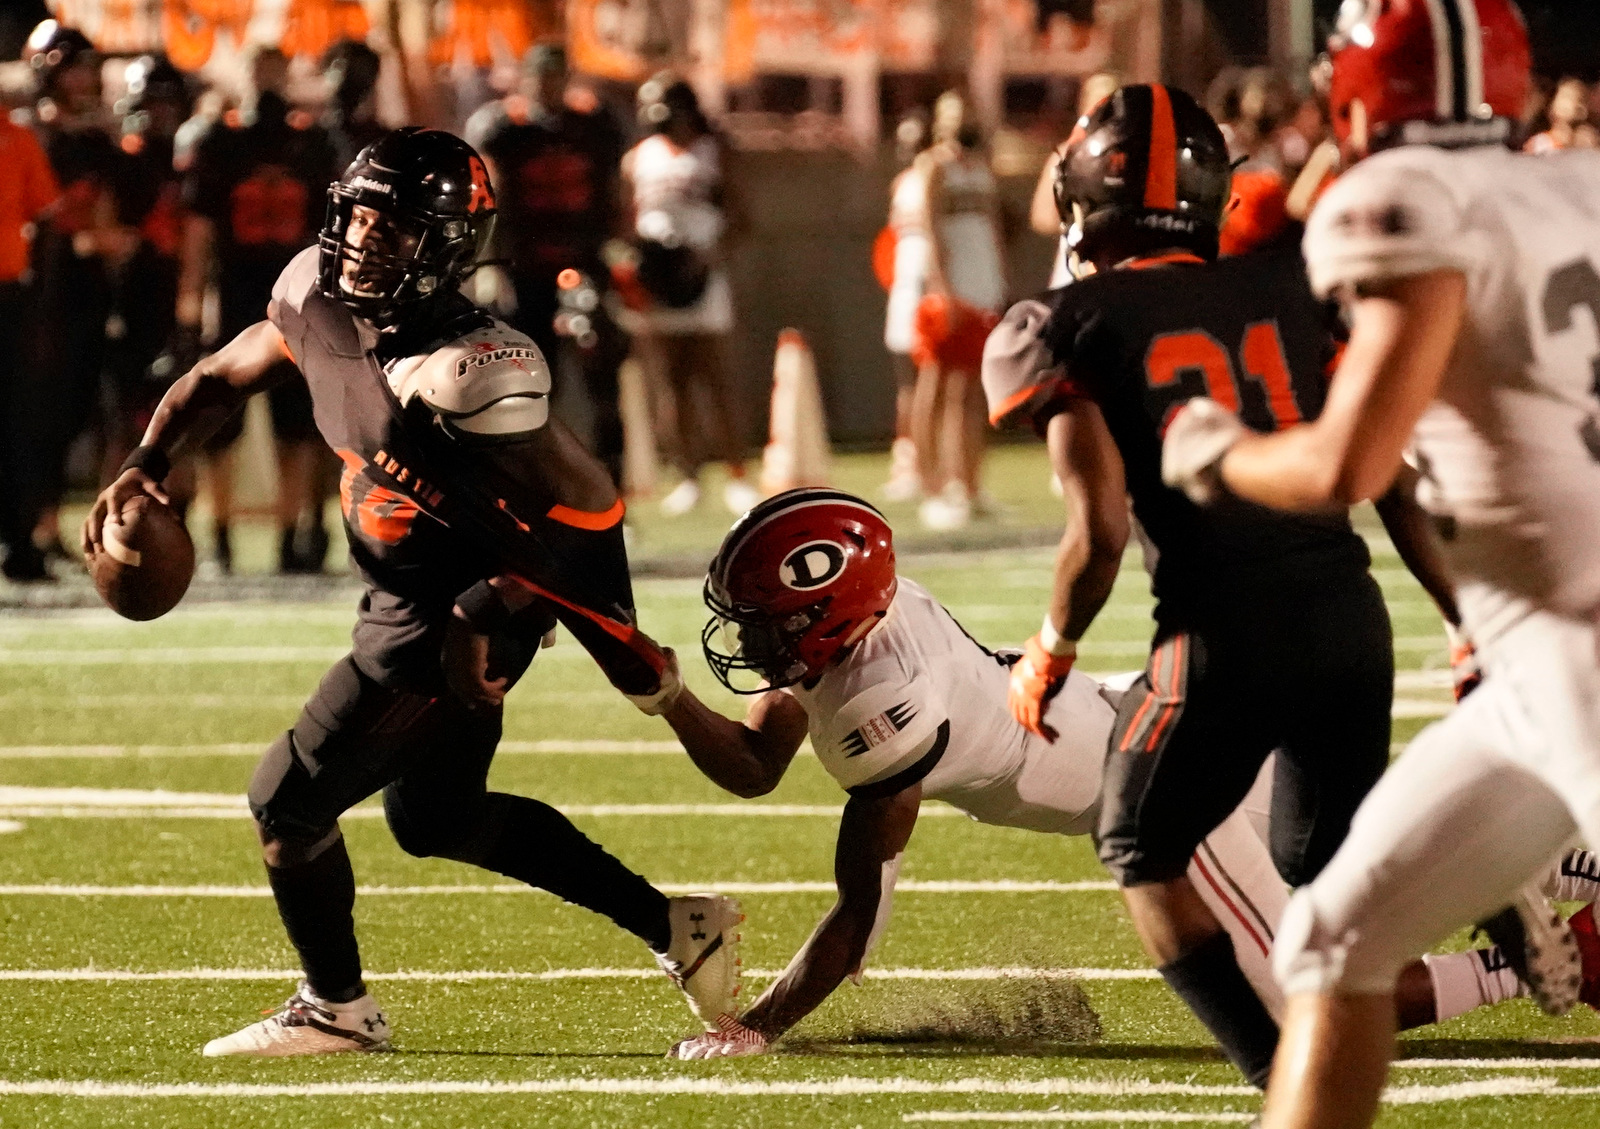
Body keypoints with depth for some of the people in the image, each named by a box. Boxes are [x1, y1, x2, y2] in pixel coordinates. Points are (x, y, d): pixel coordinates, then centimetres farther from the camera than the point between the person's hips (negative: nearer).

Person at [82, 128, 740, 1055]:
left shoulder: (465, 370, -31)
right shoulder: (318, 296, -7)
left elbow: (587, 506, -26)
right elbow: (222, 379, 10)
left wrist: (488, 610, -24)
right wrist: (145, 470, -4)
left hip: (453, 620, -9)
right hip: (404, 597, 9)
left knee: (292, 798, -1)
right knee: (437, 820, 24)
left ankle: (338, 1008, 24)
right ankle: (673, 926, 33)